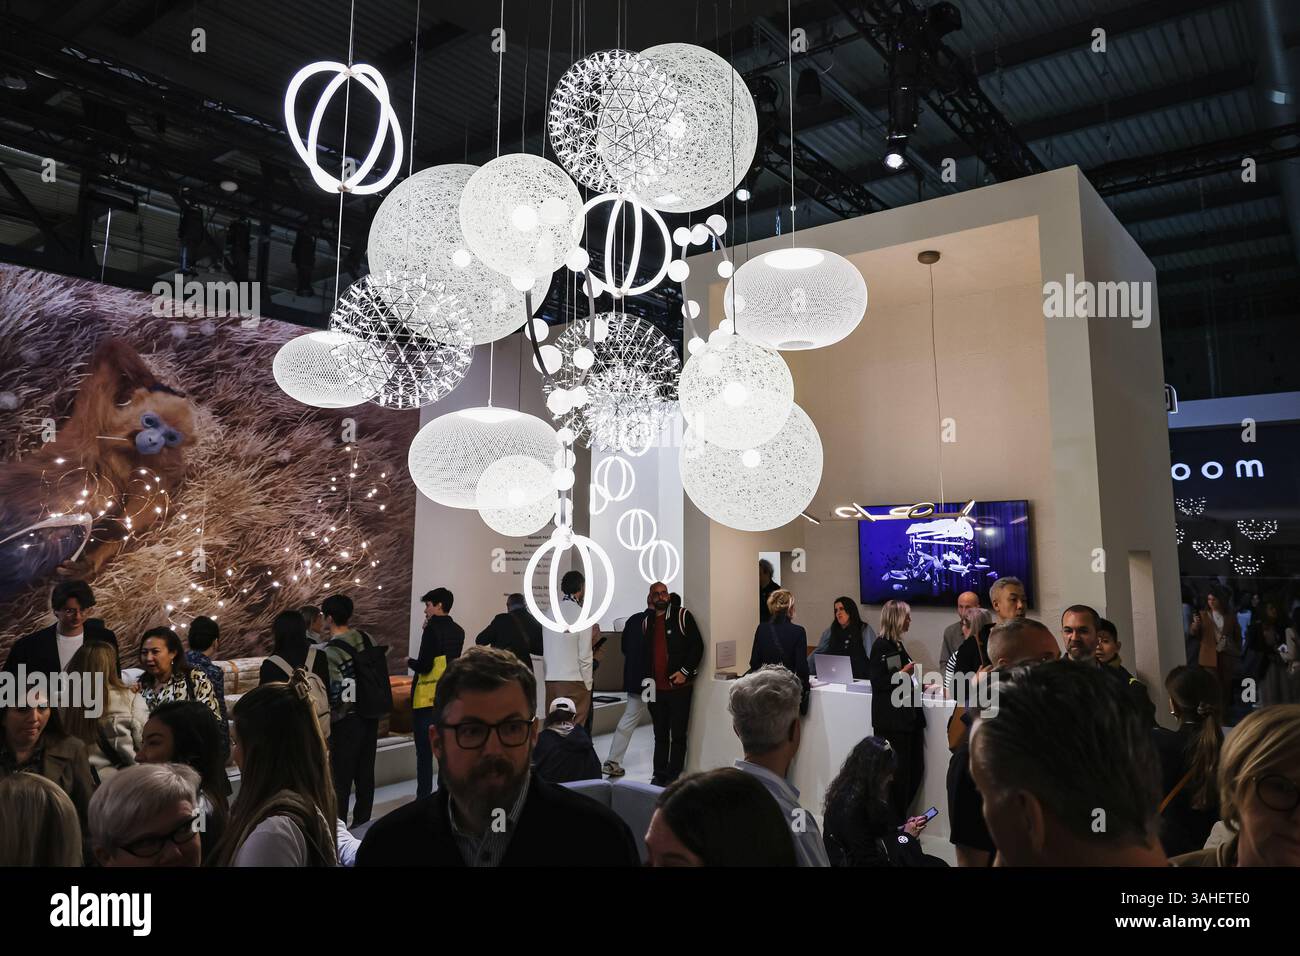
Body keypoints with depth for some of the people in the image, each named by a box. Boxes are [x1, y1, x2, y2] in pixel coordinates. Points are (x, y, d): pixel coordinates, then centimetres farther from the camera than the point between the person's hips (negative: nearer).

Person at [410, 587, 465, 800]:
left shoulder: (432, 630, -13)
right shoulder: (458, 632, 7)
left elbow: (425, 666, -18)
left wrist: (410, 662, 3)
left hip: (427, 699, -6)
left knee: (424, 752, 1)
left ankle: (423, 796, 3)